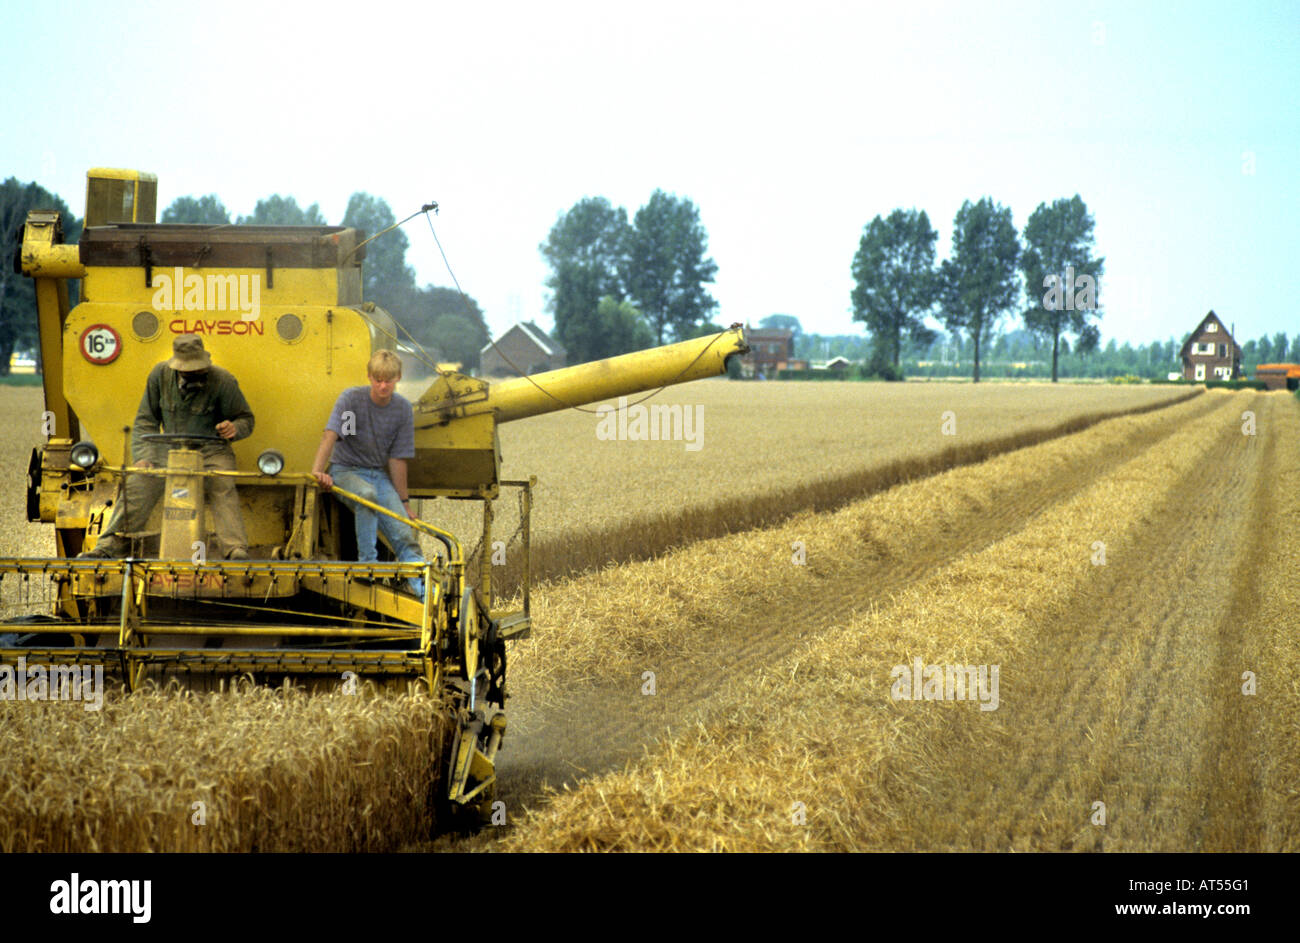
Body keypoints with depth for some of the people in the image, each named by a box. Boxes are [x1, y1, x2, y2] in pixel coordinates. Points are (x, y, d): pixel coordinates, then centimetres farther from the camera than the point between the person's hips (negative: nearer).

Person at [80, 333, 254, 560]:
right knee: (138, 482, -18)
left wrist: (234, 429, -23)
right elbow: (145, 420, 4)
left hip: (210, 450, -3)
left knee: (222, 488, -32)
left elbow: (245, 418, 3)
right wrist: (142, 457, -10)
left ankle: (236, 550, -41)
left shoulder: (222, 381, -10)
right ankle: (111, 546, -15)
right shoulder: (160, 375, -2)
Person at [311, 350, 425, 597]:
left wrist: (404, 503, 0)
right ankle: (367, 561, -30)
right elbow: (331, 435, -24)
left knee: (404, 532, -15)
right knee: (367, 493, -37)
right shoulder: (351, 398, -11)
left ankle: (421, 584, -24)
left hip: (380, 475, 3)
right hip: (346, 471, -3)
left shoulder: (403, 408, -2)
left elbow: (397, 459, 1)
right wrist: (318, 470, -41)